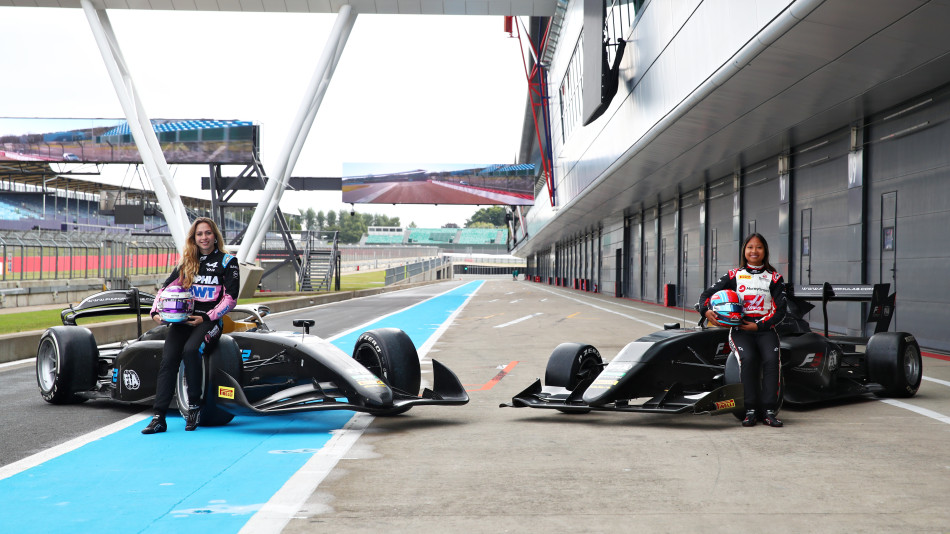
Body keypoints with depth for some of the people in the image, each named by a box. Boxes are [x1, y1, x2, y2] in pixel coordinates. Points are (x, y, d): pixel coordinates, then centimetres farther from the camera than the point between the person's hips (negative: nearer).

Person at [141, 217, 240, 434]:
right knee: (168, 358, -21)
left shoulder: (228, 261, 5)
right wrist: (155, 312, -5)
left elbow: (231, 298, -2)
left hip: (210, 320, -3)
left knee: (190, 350, -33)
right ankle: (158, 417, -24)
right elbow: (166, 288, 13)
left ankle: (194, 406, -17)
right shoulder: (185, 263, 17)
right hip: (182, 318, 3)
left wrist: (206, 318, -11)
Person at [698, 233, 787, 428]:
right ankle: (751, 410, -23)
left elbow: (780, 311, 5)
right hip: (739, 329, -1)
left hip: (765, 329, 1)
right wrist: (706, 310, -14)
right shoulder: (734, 276, 11)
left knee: (772, 359, -29)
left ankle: (768, 411, -24)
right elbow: (707, 294, 8)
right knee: (748, 359, -31)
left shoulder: (774, 278, 11)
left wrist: (759, 325, -9)